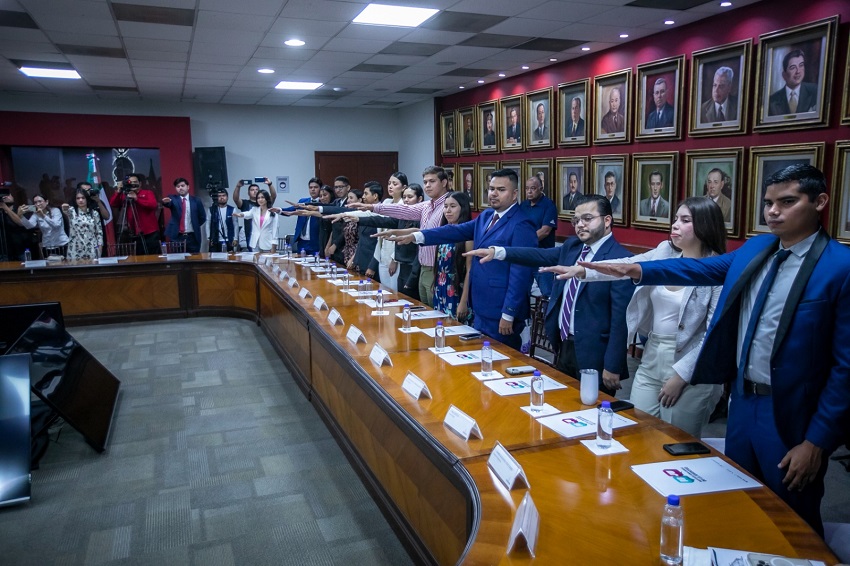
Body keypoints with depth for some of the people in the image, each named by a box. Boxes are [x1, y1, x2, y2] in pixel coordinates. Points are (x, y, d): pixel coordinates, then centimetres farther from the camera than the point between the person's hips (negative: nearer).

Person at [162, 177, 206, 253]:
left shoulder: (196, 200, 6)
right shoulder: (173, 198, 4)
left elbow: (202, 217, 13)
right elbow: (169, 203, -20)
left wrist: (195, 226, 7)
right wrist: (166, 202, -41)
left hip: (192, 237, 1)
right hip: (176, 236, -1)